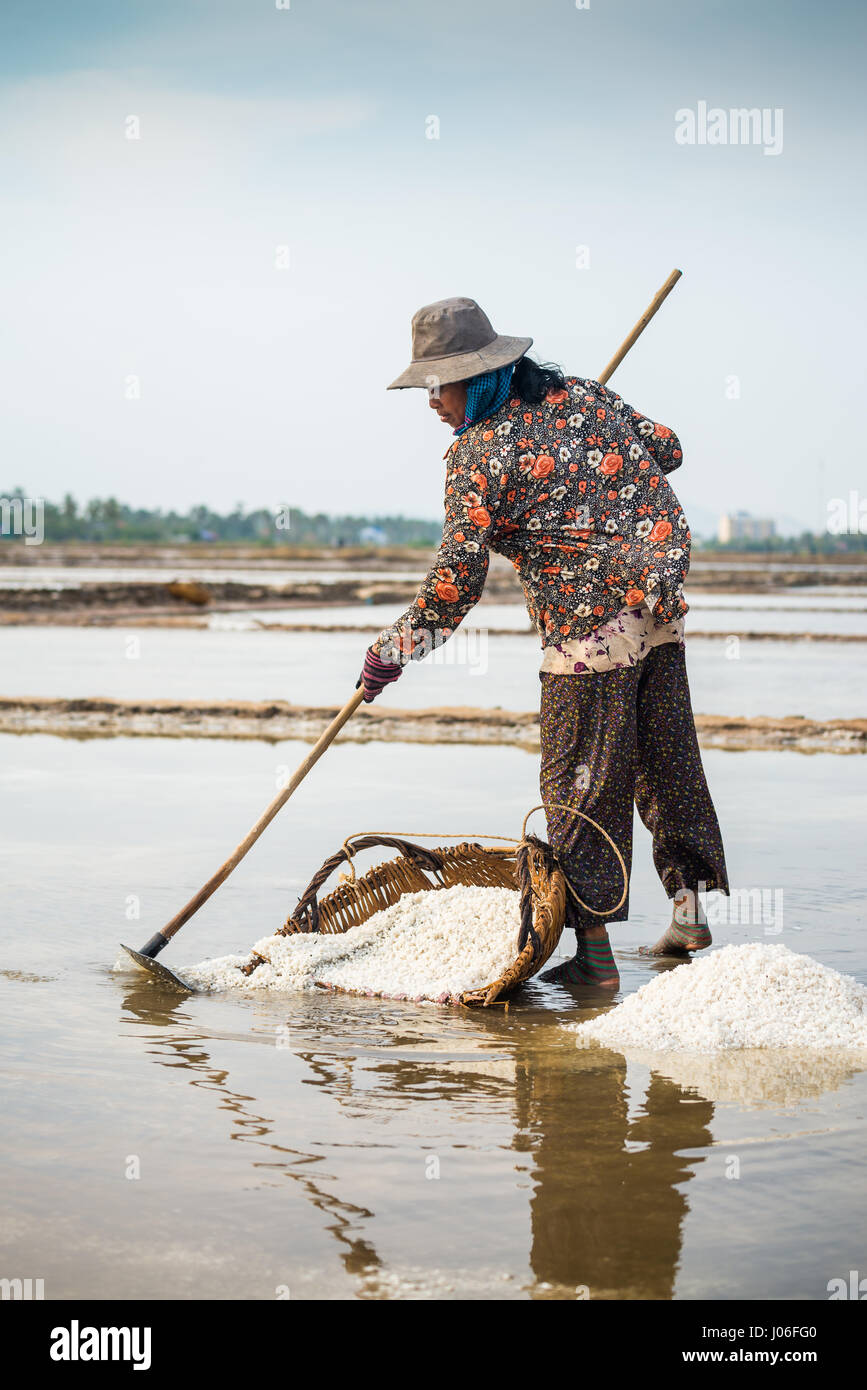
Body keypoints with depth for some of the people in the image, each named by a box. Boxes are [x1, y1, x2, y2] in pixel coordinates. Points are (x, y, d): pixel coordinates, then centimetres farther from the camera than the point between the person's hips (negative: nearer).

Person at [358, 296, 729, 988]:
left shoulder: (476, 453, -10)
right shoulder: (580, 394, 9)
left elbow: (458, 578, -15)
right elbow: (667, 449, 17)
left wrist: (393, 649, -5)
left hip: (592, 627, -7)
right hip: (662, 607, 7)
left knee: (580, 787, 0)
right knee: (667, 759, 17)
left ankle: (595, 954, 3)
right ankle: (689, 907, 23)